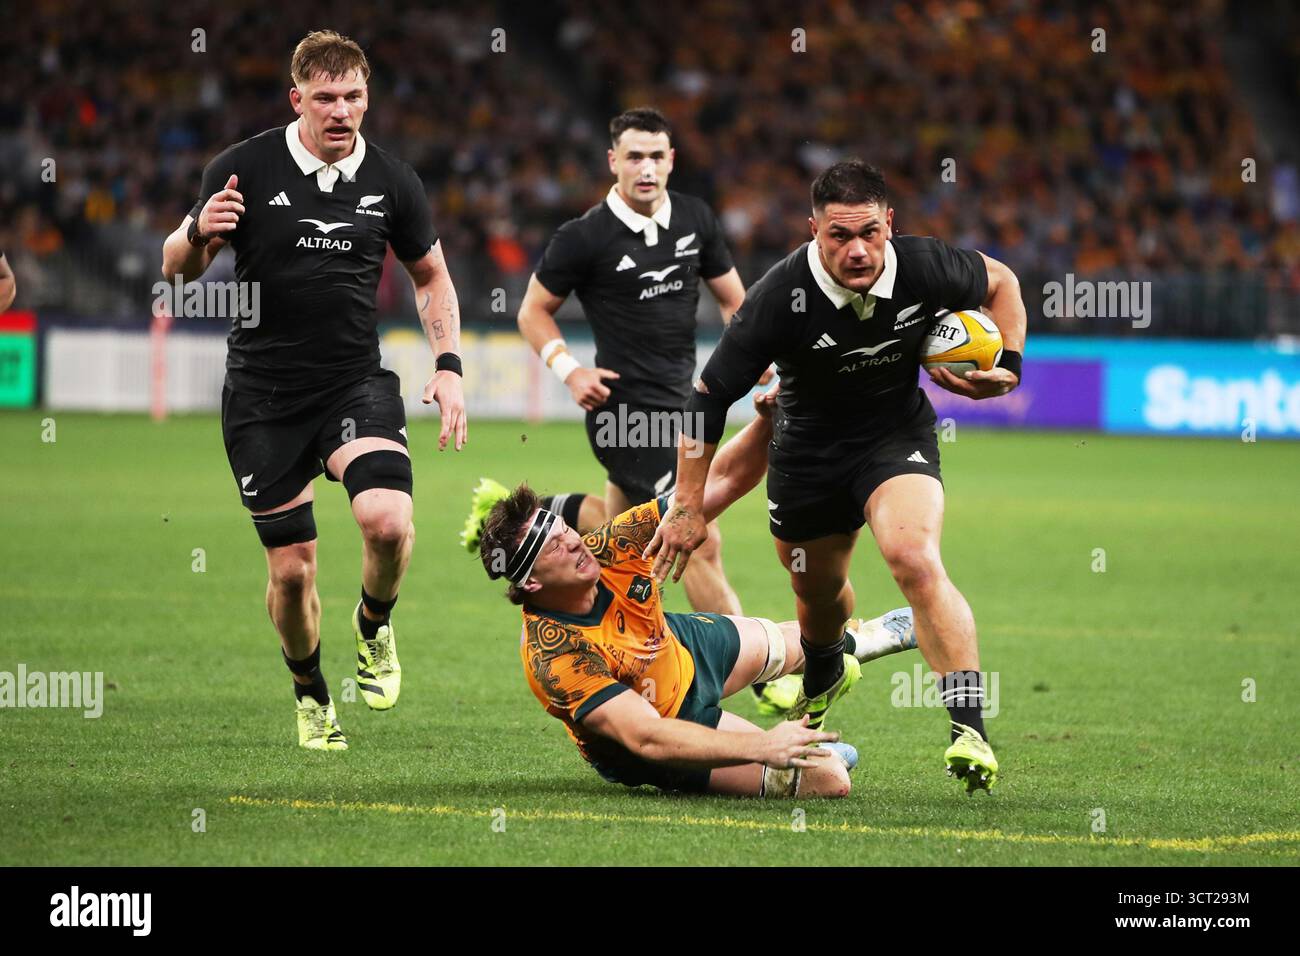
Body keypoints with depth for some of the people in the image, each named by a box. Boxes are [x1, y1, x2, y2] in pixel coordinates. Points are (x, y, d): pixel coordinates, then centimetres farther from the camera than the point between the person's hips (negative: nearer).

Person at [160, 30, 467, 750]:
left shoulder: (391, 183, 1)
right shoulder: (243, 170, -6)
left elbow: (431, 275, 16)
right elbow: (176, 268, 2)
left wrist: (448, 365, 3)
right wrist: (199, 235, -21)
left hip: (355, 384, 1)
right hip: (262, 398, -1)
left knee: (387, 520, -25)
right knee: (291, 567, 0)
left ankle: (374, 627, 7)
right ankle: (311, 696, 28)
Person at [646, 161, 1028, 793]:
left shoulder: (924, 267, -21)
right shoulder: (781, 296, -27)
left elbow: (999, 281, 4)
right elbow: (710, 396, -17)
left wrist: (1010, 363, -10)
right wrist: (688, 507, -15)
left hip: (897, 437, -1)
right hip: (808, 450, 1)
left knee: (915, 560, -28)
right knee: (818, 592, 19)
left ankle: (970, 726, -28)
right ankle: (824, 676, 57)